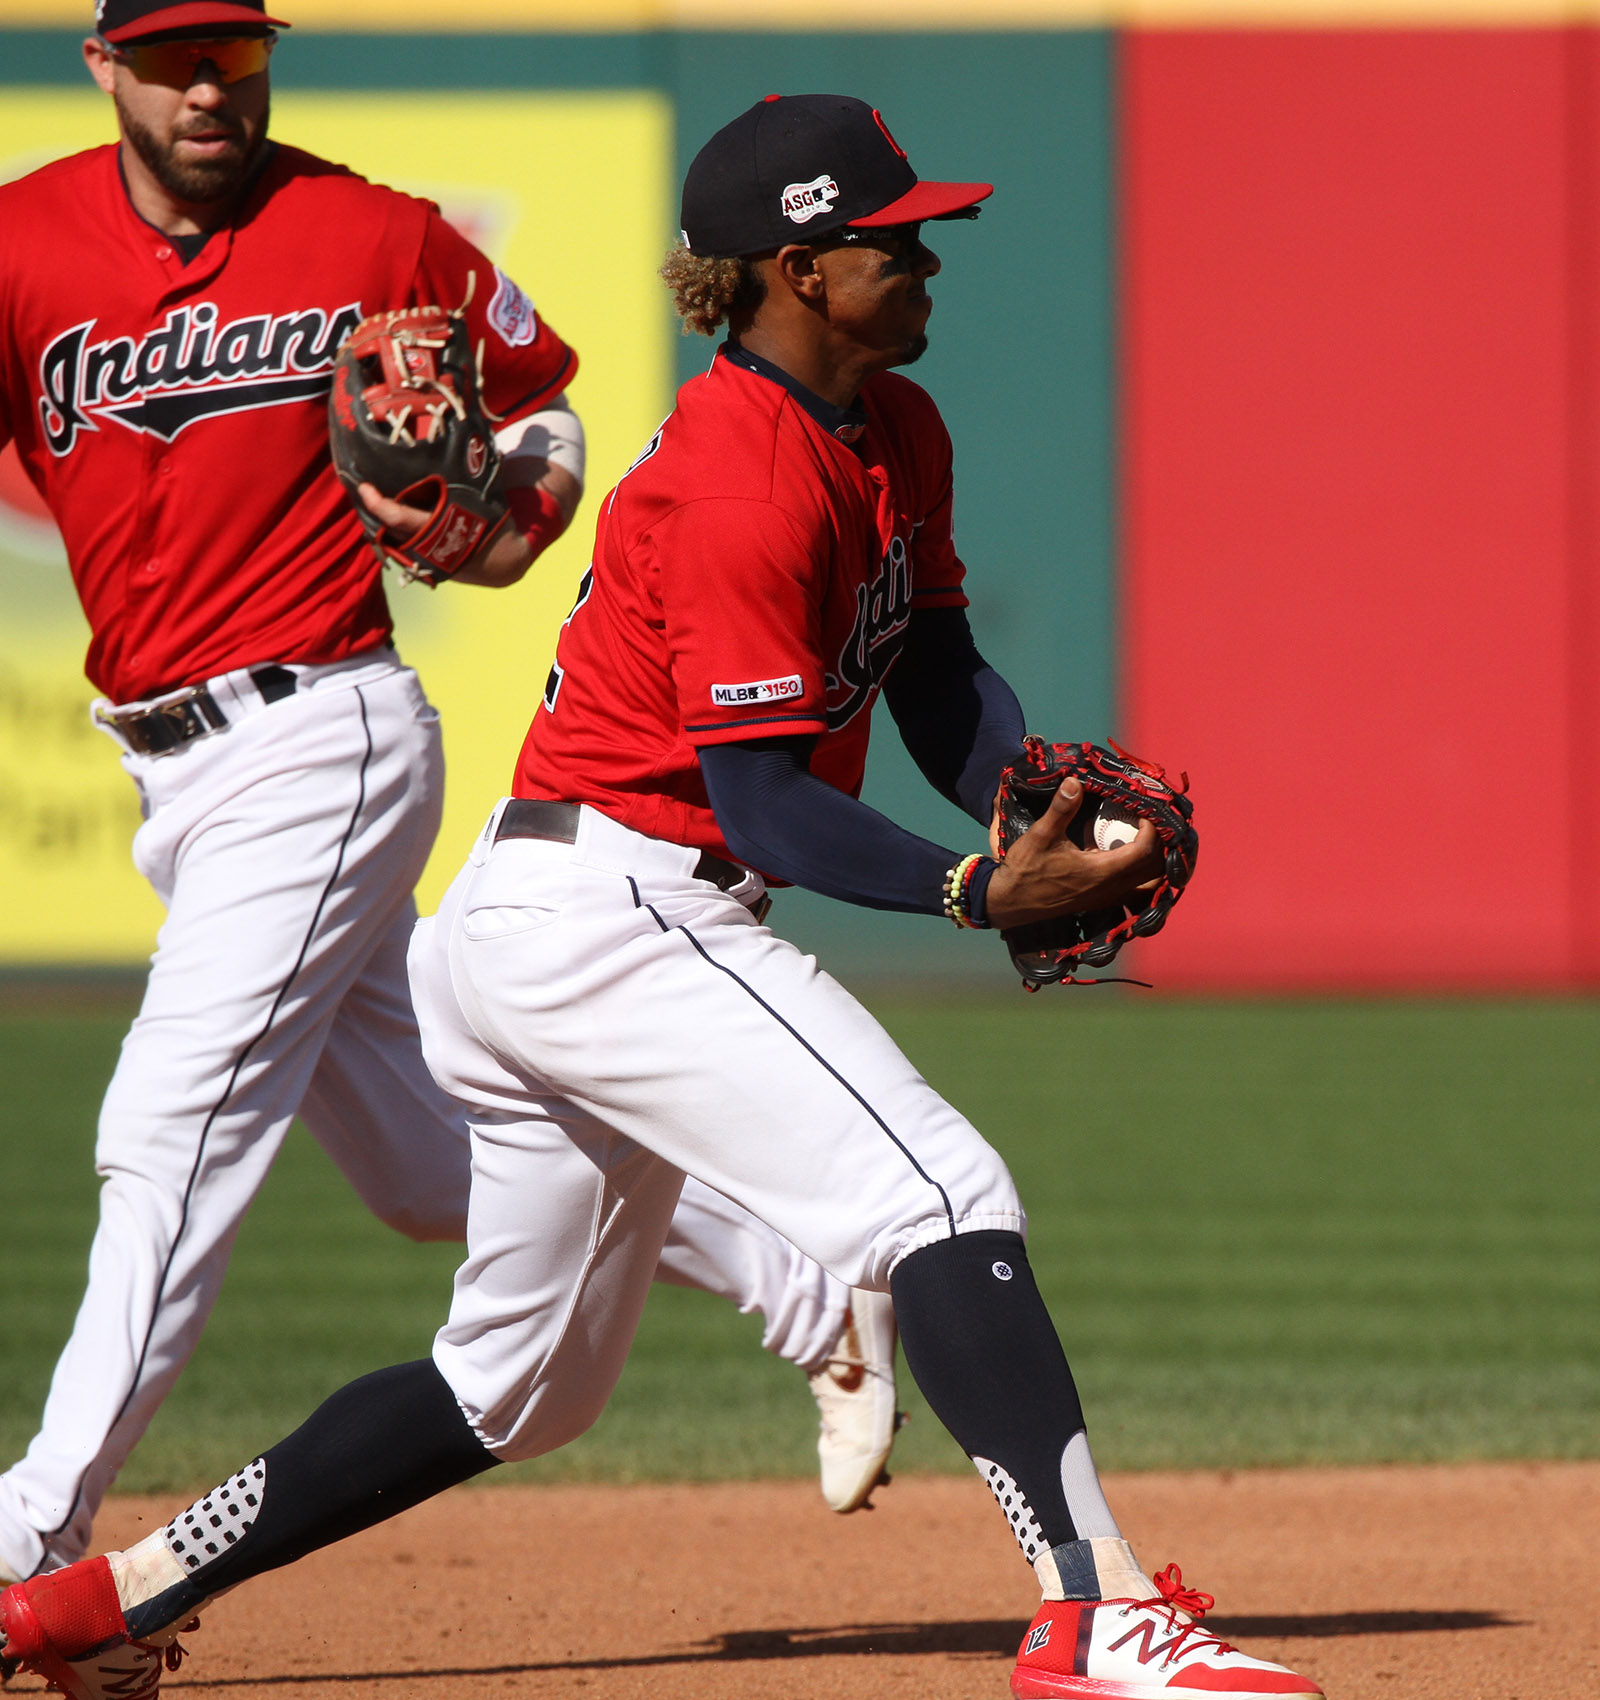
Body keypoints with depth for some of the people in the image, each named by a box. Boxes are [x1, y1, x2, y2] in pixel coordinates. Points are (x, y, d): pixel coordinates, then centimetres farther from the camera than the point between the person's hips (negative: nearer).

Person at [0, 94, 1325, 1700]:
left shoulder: (897, 435, 11)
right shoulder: (742, 485, -20)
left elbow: (940, 681, 12)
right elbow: (761, 796, -22)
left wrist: (1046, 813, -8)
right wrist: (976, 893, -33)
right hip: (611, 903, -11)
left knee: (519, 1382, 18)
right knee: (939, 1195, -20)